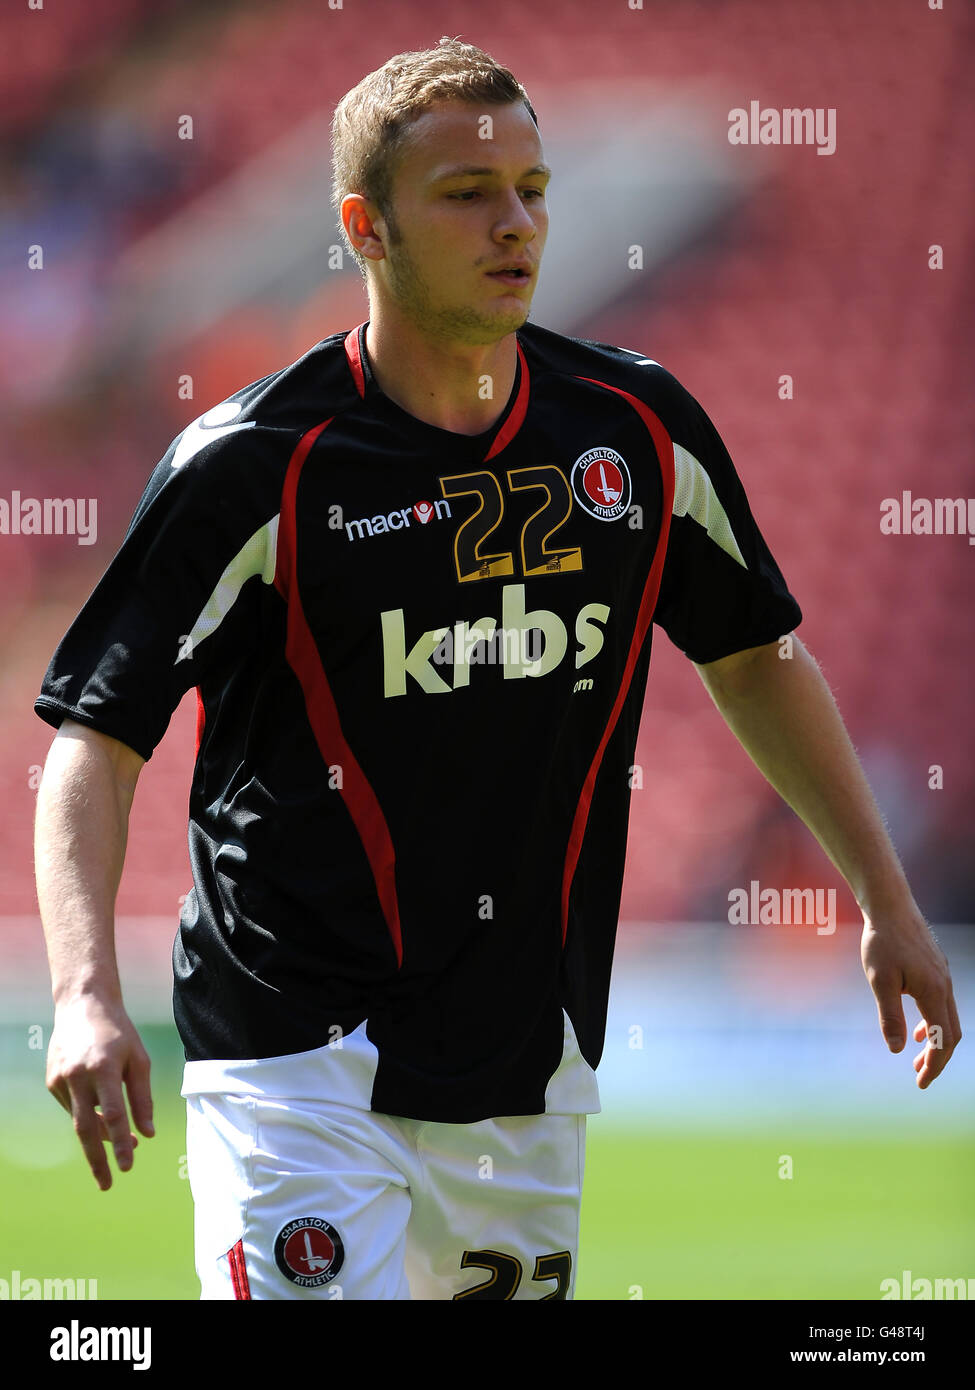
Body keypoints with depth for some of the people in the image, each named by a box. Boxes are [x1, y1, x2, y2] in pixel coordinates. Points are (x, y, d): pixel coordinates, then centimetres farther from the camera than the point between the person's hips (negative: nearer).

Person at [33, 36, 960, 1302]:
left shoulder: (643, 430, 3)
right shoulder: (255, 464, -11)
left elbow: (754, 659, 19)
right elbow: (96, 736, -12)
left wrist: (885, 899, 17)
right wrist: (87, 995, -27)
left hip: (533, 1057, 5)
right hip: (304, 1051, -5)